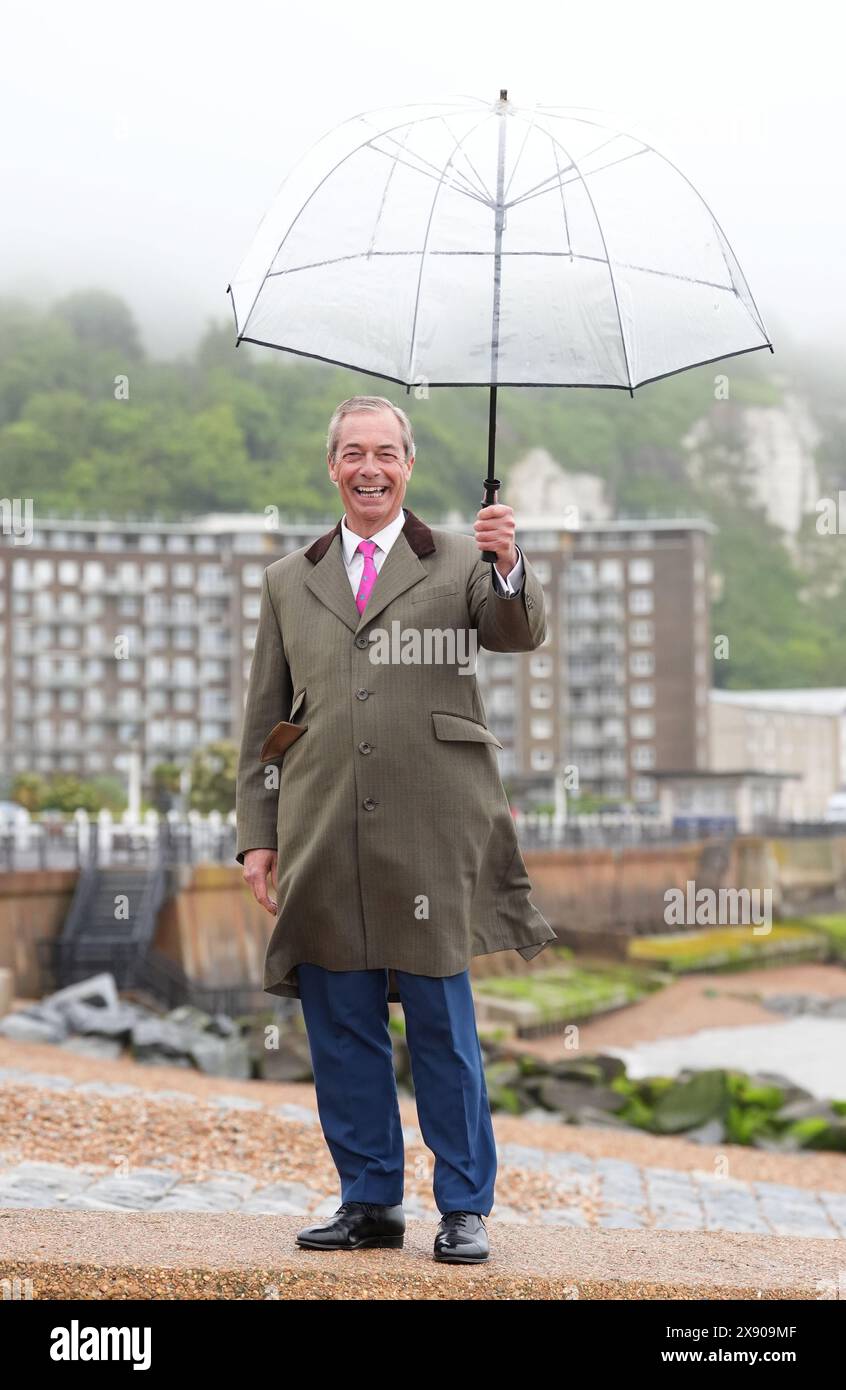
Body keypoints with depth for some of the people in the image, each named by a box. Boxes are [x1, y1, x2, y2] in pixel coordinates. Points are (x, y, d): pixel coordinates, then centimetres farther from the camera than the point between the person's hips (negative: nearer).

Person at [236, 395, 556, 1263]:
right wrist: (256, 834, 8)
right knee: (341, 1029, 7)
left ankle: (464, 1209, 9)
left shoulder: (459, 564, 9)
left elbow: (521, 635, -9)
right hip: (322, 841, 3)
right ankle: (369, 1202, 18)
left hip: (431, 840, -3)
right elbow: (263, 724, 15)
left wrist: (511, 568, -29)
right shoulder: (289, 581, 16)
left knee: (443, 1025, 1)